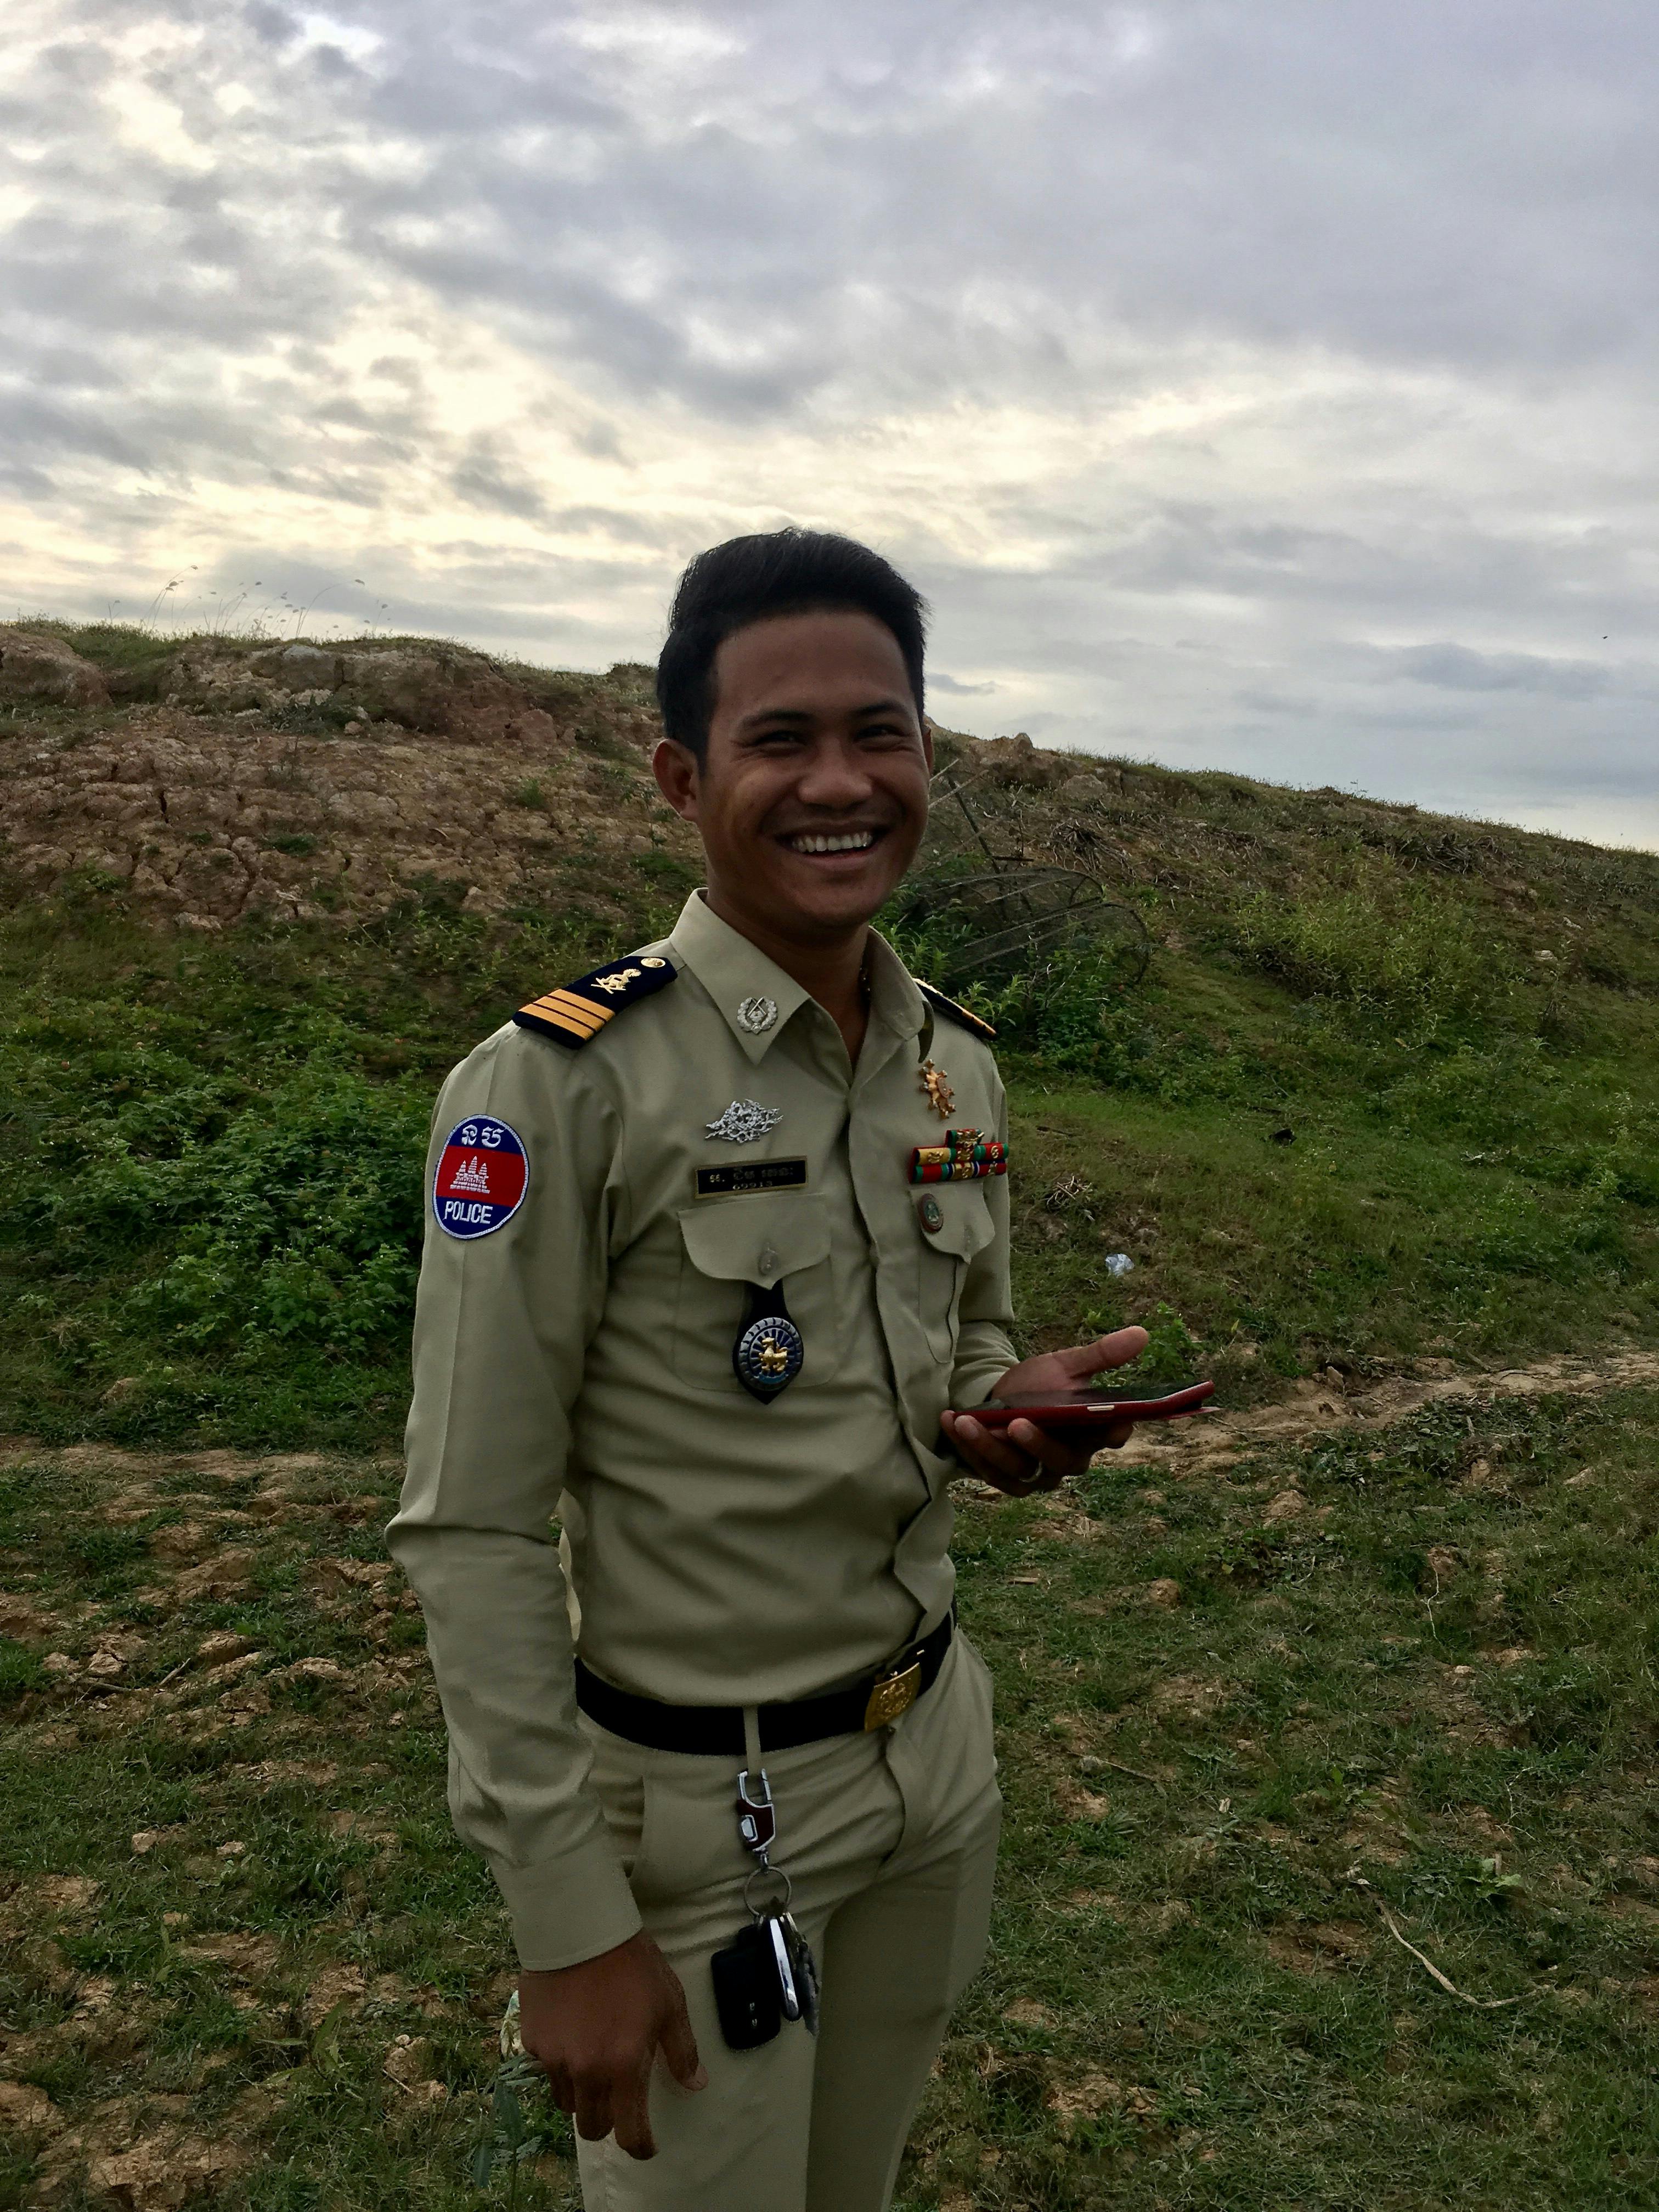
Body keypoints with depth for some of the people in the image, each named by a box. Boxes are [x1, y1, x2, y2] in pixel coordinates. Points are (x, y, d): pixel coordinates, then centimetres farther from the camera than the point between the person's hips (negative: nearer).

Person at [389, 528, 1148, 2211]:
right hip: (695, 1809, -6)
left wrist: (1012, 1413, -9)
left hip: (935, 1745, 6)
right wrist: (564, 1924, -15)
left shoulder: (956, 1060, 0)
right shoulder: (560, 1082, -21)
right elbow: (471, 1530, -17)